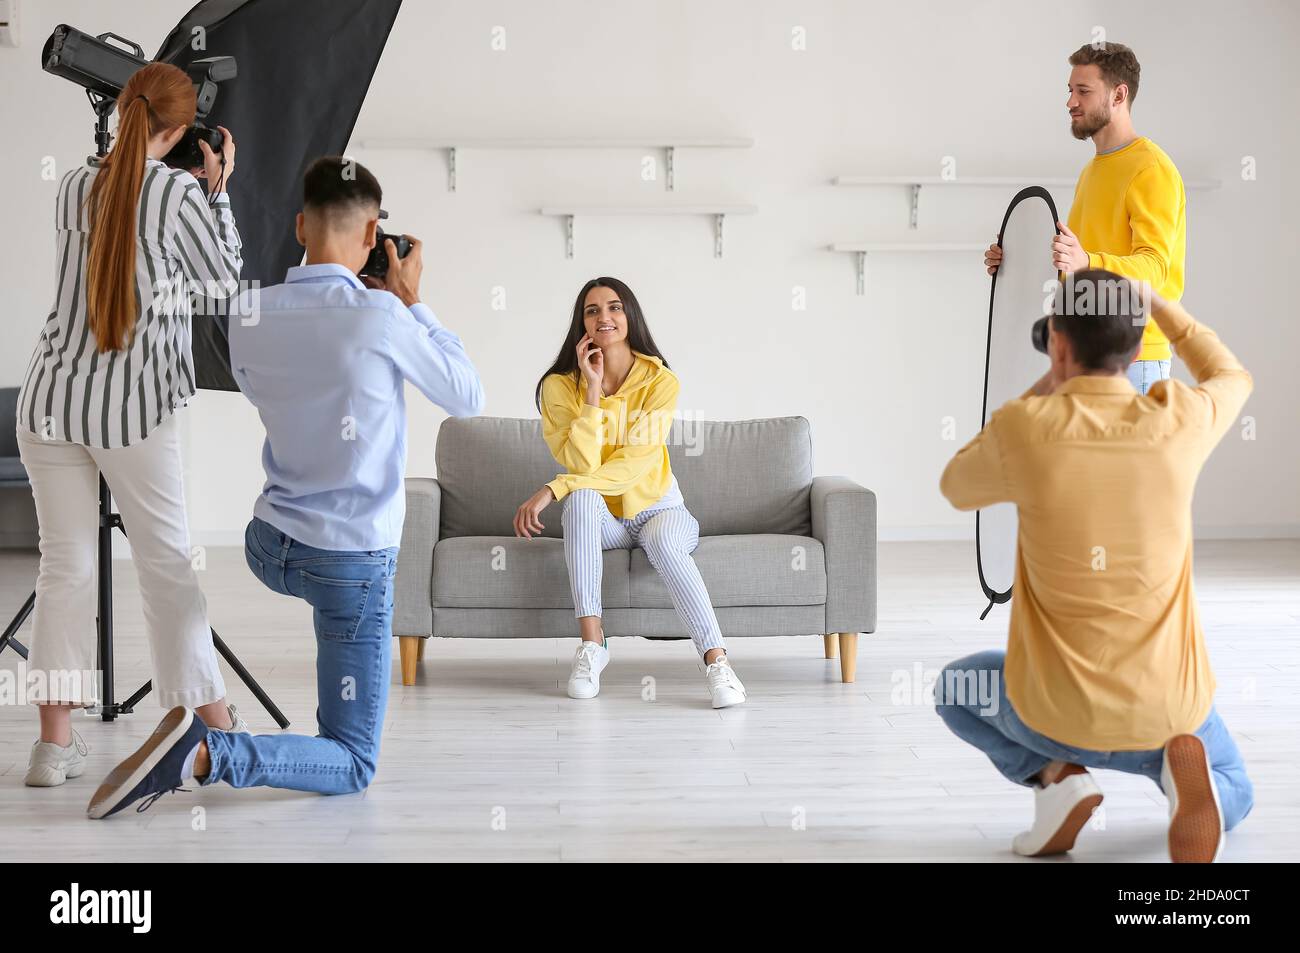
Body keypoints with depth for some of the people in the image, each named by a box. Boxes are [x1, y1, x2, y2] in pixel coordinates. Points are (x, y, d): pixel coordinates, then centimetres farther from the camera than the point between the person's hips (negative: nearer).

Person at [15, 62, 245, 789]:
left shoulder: (74, 186, 8)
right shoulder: (179, 193, -6)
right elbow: (225, 279, 6)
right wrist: (220, 190, 14)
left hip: (51, 398, 4)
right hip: (134, 407, -4)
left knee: (65, 564, 8)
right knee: (168, 563, 6)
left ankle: (56, 742, 8)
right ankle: (217, 726, 13)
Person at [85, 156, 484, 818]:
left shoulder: (249, 318, -5)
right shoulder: (380, 316, -20)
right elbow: (468, 399, -5)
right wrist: (411, 302, 0)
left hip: (269, 548, 6)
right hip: (353, 564, -6)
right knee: (352, 767, 4)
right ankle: (205, 754, -19)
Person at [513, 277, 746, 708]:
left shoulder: (660, 381, -10)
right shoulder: (560, 385, -7)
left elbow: (634, 465, -20)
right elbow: (581, 464, -19)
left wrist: (554, 489, -28)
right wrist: (593, 390, -22)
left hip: (657, 508, -1)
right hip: (600, 519, 1)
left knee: (662, 541, -36)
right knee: (581, 497, -34)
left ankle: (716, 660, -40)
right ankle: (591, 642, -33)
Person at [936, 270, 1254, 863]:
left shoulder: (1022, 427, -16)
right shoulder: (1179, 418, -10)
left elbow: (956, 489, 9)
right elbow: (1233, 379, 17)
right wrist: (1150, 297, 24)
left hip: (1056, 711, -1)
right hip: (1169, 707, 1)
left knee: (956, 688, 32)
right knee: (1233, 795, 33)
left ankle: (1053, 774, 1)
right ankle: (1183, 768, -6)